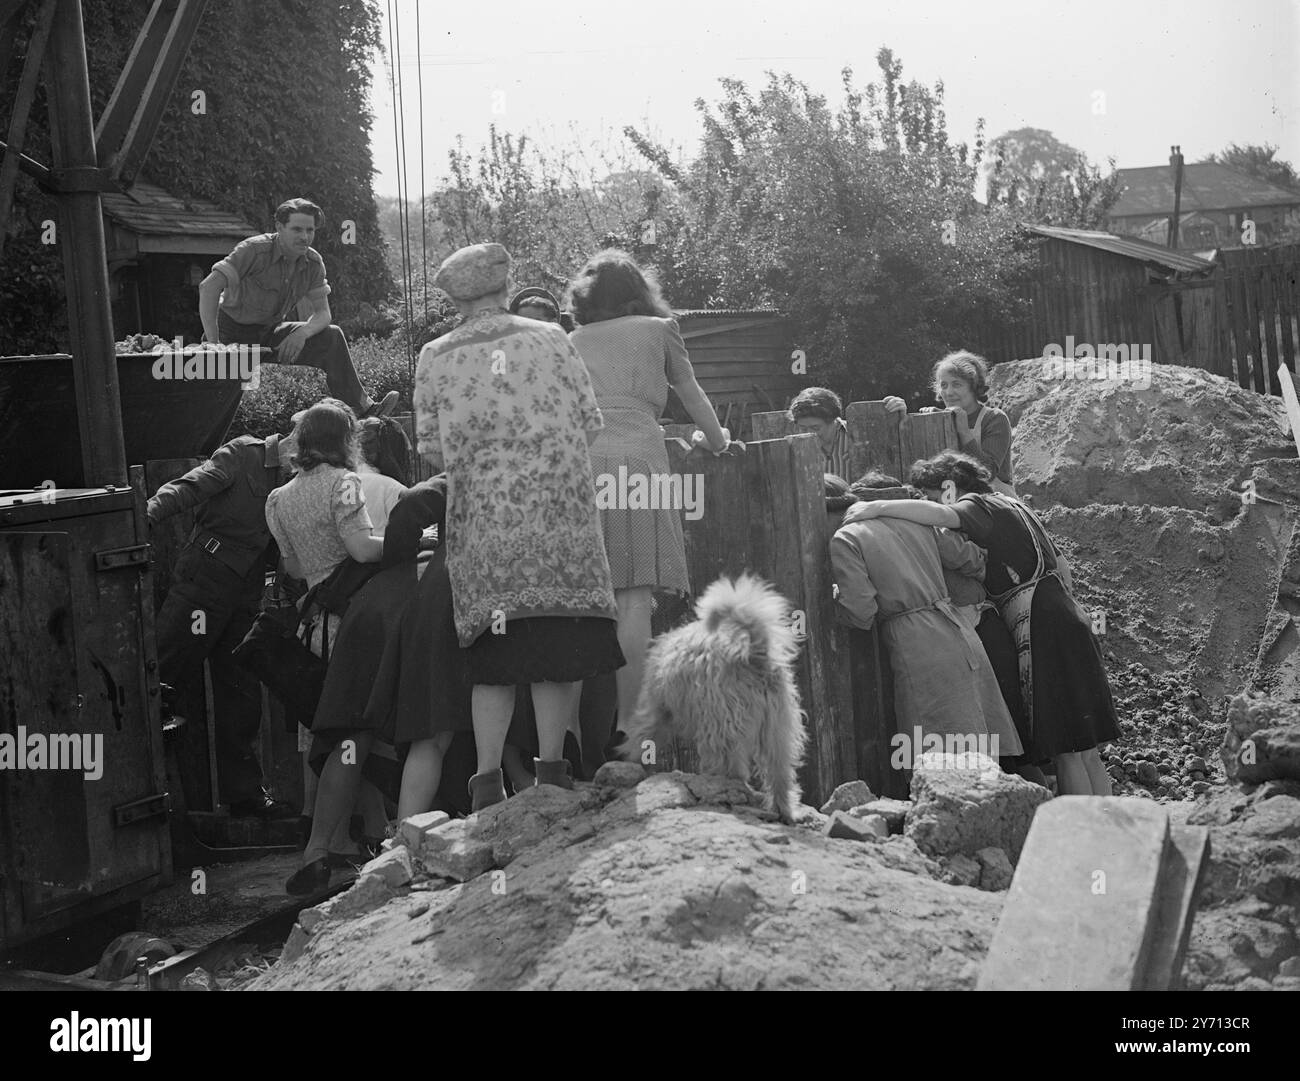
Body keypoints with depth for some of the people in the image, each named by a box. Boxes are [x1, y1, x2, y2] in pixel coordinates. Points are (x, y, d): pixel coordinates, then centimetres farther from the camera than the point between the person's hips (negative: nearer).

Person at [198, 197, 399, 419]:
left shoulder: (313, 262, -4)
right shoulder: (255, 250, -23)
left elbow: (322, 313, -1)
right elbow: (209, 287, -29)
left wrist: (302, 333, -25)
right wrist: (213, 343, -35)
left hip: (269, 333, 5)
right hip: (233, 332, -5)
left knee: (331, 337, -8)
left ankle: (362, 410, -6)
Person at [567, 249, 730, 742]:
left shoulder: (573, 343, 23)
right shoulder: (659, 329, 18)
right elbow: (691, 394, 27)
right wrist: (716, 439, 43)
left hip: (577, 461, 3)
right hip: (636, 456, -3)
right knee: (635, 597, -5)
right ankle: (623, 724, -10)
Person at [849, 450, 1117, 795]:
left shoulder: (978, 505, -4)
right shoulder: (1011, 505, 23)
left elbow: (941, 515, -28)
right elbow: (1060, 562, 25)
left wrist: (878, 507, -24)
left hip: (1042, 630, -9)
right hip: (1067, 620, 9)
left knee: (1066, 751, -5)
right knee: (1085, 750, 11)